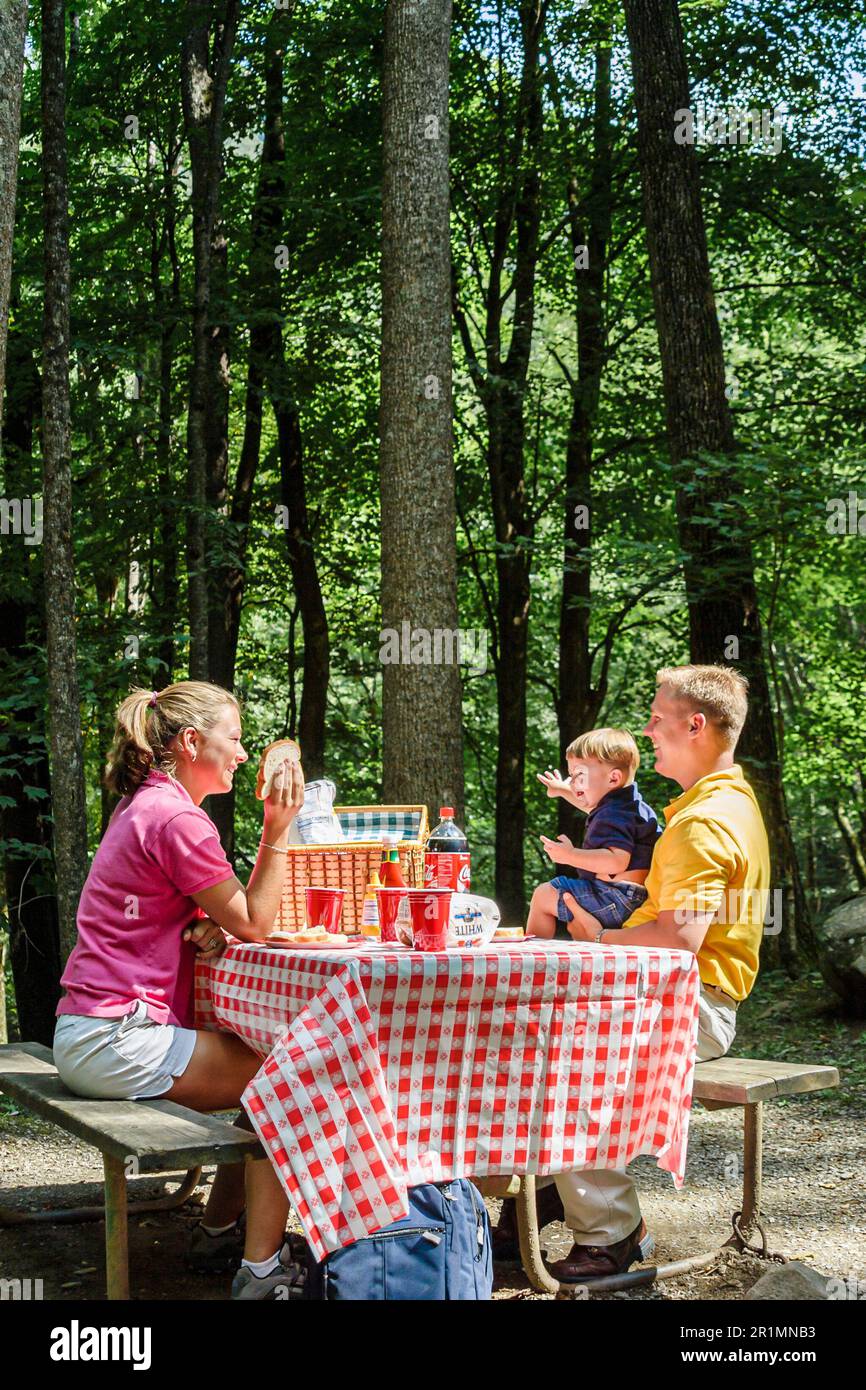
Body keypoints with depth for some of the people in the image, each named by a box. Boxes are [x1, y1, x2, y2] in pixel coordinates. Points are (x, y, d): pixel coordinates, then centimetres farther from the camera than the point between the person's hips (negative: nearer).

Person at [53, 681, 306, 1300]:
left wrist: (210, 928, -3)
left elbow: (223, 916, 19)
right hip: (116, 1041, -10)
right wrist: (277, 831, -13)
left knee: (264, 1065, 18)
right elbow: (254, 925, -11)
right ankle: (260, 1270, -5)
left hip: (86, 1034, 10)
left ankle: (218, 1233, 27)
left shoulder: (142, 807, 16)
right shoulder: (177, 818, -16)